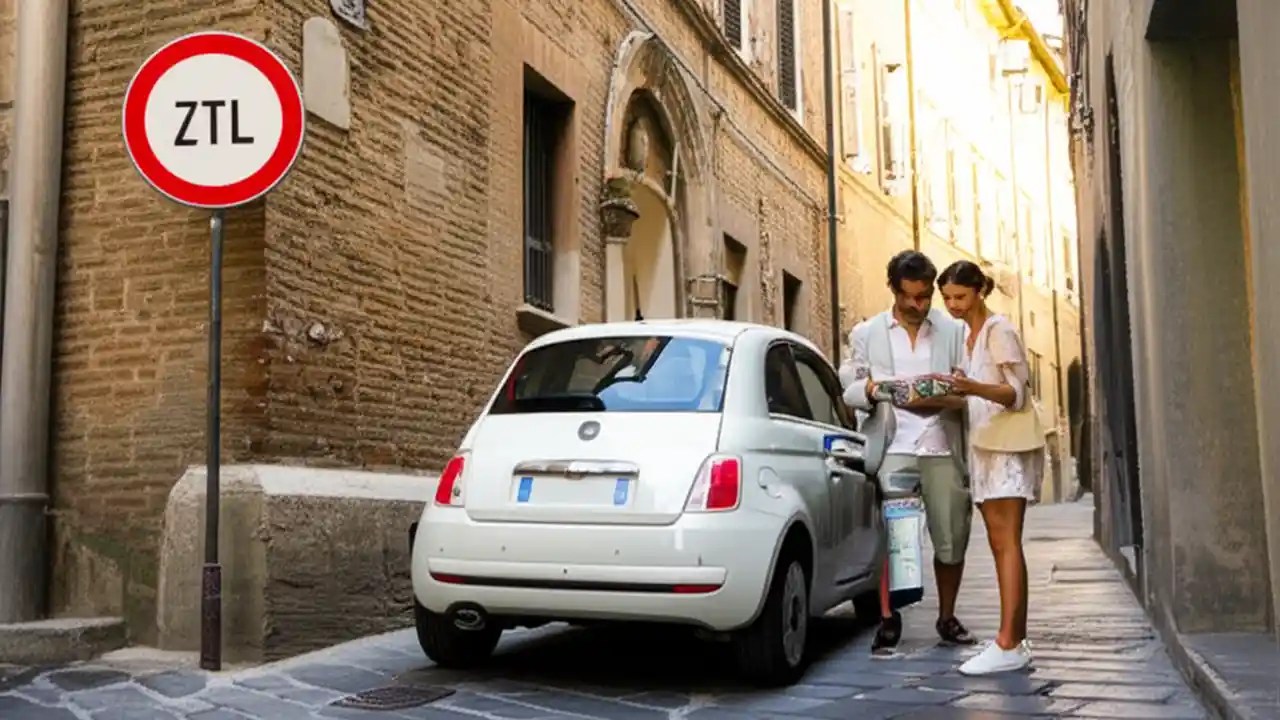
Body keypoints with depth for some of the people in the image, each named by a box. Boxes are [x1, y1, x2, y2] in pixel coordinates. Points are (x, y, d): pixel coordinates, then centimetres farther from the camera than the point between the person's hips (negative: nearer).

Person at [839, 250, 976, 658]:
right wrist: (871, 390, -13)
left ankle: (947, 618, 24)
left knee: (952, 539, 5)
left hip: (942, 449, 2)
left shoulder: (953, 331, 11)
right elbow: (848, 389, 8)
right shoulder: (866, 333, 10)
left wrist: (944, 397, -14)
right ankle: (888, 621, 0)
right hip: (893, 448, -1)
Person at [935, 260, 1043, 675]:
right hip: (984, 446, 9)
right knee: (1001, 544, 6)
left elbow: (1016, 394, -16)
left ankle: (1008, 645, -17)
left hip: (1007, 446, -9)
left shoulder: (999, 330, -7)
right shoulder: (967, 334, 18)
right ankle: (1016, 641, 7)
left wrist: (974, 388, -32)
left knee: (1006, 543, -14)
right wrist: (954, 392, 6)